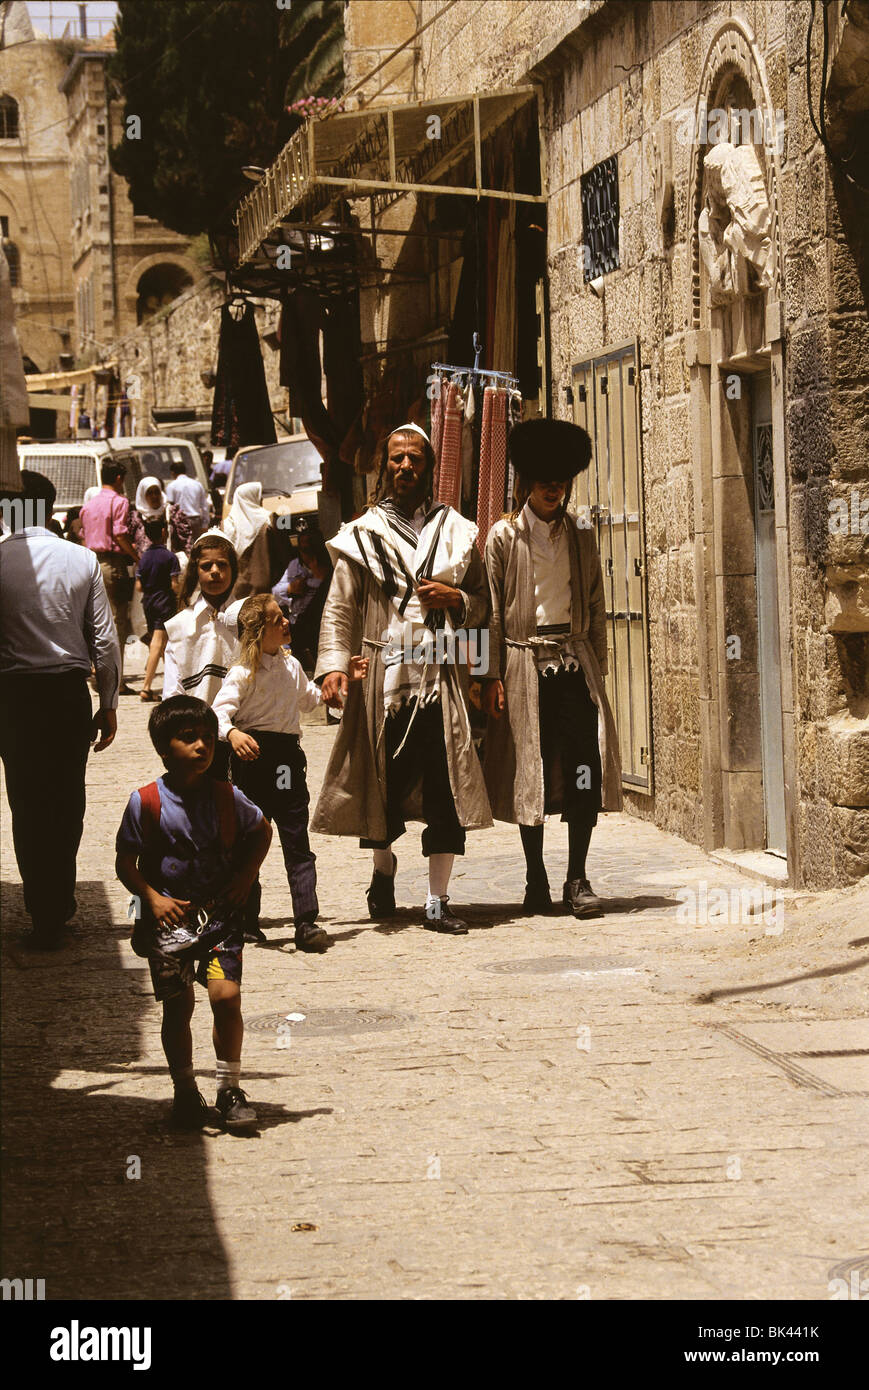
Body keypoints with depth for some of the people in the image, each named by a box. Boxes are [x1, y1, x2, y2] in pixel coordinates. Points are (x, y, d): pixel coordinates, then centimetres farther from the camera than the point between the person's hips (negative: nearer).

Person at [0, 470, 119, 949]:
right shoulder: (83, 561, -2)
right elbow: (104, 640, -1)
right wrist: (109, 704, 9)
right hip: (70, 691, 2)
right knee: (67, 805, 10)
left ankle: (43, 913, 8)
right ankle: (57, 914, 13)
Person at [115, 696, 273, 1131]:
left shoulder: (227, 798, -1)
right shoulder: (147, 802, -7)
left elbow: (261, 831, 18)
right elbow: (125, 863, -3)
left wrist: (244, 877, 5)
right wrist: (153, 898, -17)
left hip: (220, 913, 1)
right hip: (168, 916, -1)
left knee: (226, 995, -12)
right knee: (177, 1006, 1)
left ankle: (229, 1089, 5)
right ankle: (185, 1092, 19)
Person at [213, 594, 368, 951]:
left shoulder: (290, 665, 11)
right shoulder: (244, 673, -11)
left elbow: (309, 699, 30)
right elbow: (220, 710, -22)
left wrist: (344, 680, 26)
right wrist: (232, 733, -42)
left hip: (287, 758, 5)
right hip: (253, 754, -5)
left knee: (297, 844, -1)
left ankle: (307, 923, -4)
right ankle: (246, 921, 16)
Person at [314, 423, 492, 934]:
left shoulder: (457, 532, 14)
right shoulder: (362, 536, 9)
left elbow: (484, 603, 18)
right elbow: (339, 609, 4)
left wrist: (456, 599, -4)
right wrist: (334, 663, -10)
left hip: (442, 677, 1)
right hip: (384, 676, -1)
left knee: (445, 788, -5)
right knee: (385, 784, 5)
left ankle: (439, 900, 1)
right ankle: (384, 868, 33)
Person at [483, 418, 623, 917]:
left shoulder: (581, 536, 12)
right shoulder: (504, 536, 3)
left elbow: (596, 606, 14)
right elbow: (492, 611, 2)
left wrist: (599, 666, 8)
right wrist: (494, 677, -4)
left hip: (575, 660, 2)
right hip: (526, 664, -2)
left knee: (586, 768, -8)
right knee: (531, 773, 0)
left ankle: (577, 878, -1)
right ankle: (536, 881, 10)